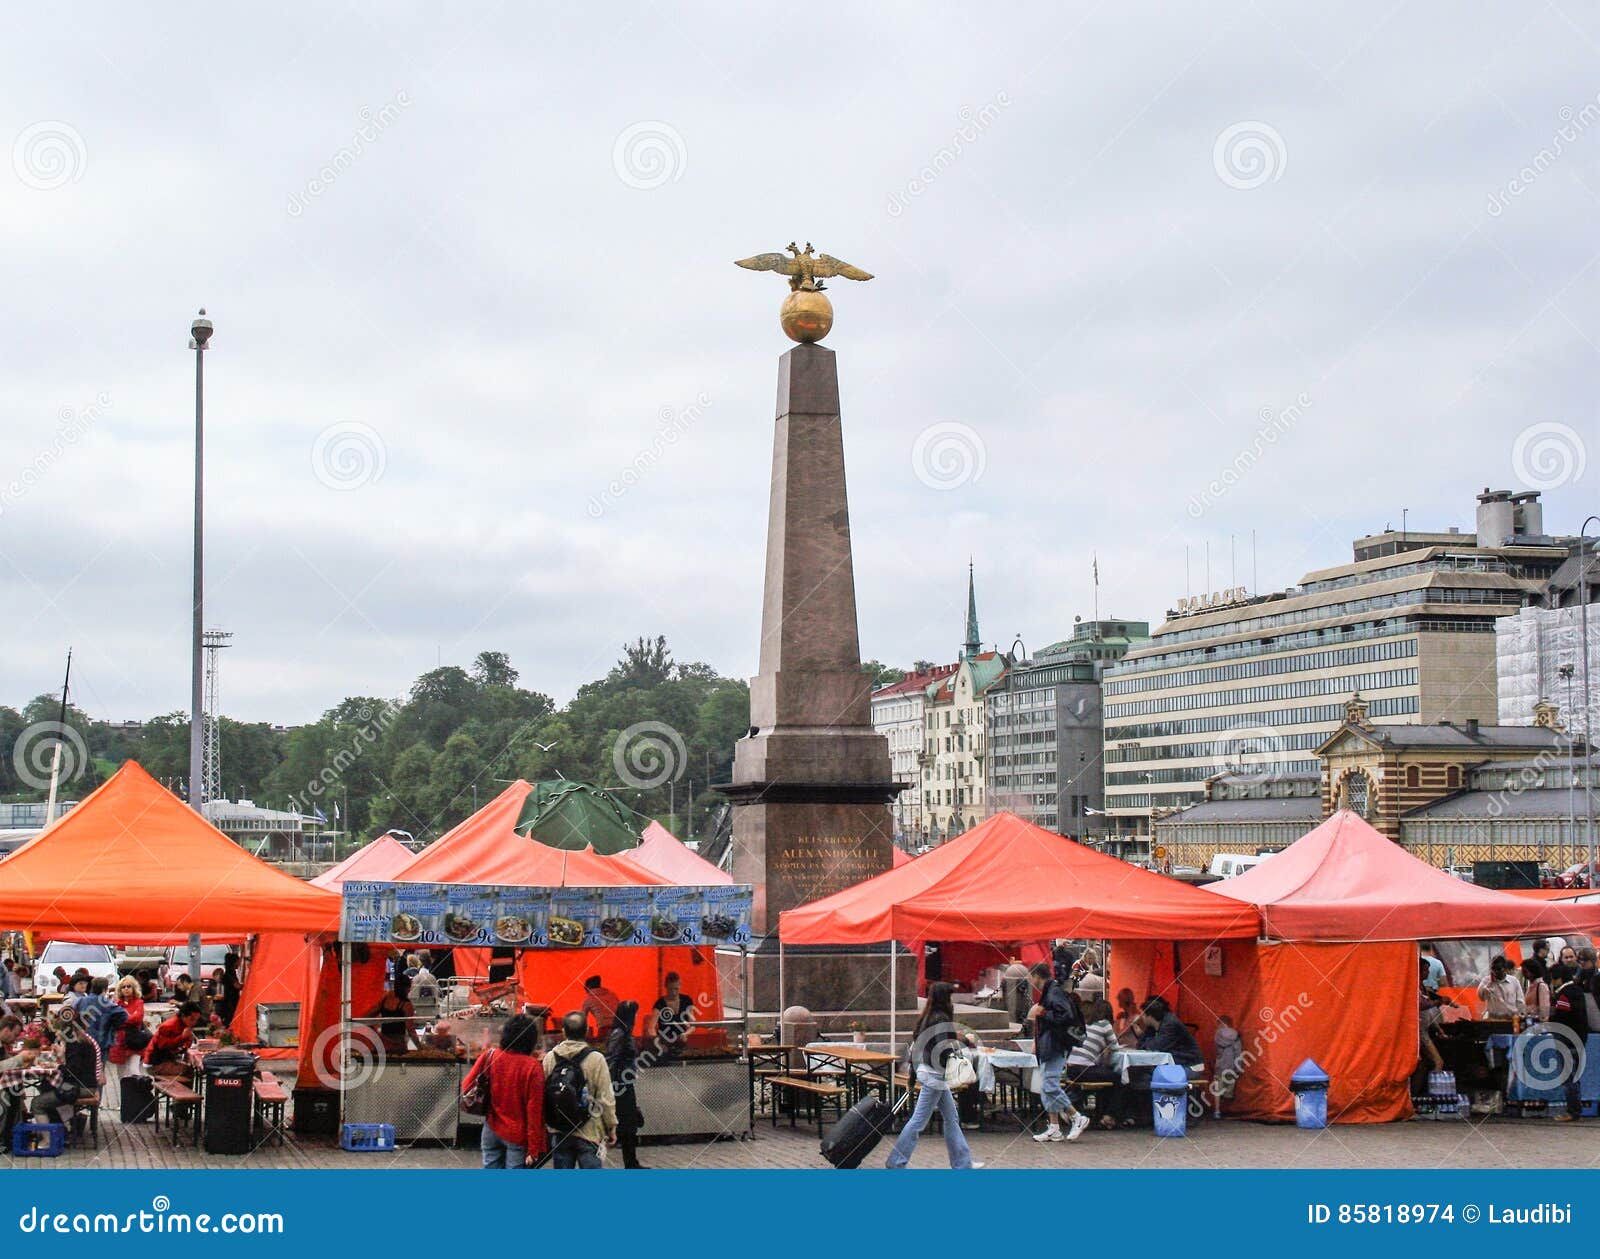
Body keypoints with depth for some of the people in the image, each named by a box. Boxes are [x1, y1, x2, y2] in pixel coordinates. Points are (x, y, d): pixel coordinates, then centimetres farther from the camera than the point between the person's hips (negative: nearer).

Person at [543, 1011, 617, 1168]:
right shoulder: (595, 1059, -13)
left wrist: (547, 1123, 17)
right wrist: (611, 1127, 2)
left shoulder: (550, 1057, -3)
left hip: (559, 1132, 4)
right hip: (588, 1132, -4)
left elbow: (543, 1093, 4)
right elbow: (606, 1098, -11)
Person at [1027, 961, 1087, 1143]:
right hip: (1047, 1047, 11)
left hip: (1055, 1047, -11)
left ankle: (1078, 1118, -4)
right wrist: (1037, 1042, 14)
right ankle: (1054, 1129, 12)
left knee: (1050, 1086, -13)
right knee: (1046, 1088, 9)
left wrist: (1042, 1013, -21)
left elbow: (1067, 1016, -25)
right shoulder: (1047, 992, 17)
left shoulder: (1055, 992, -14)